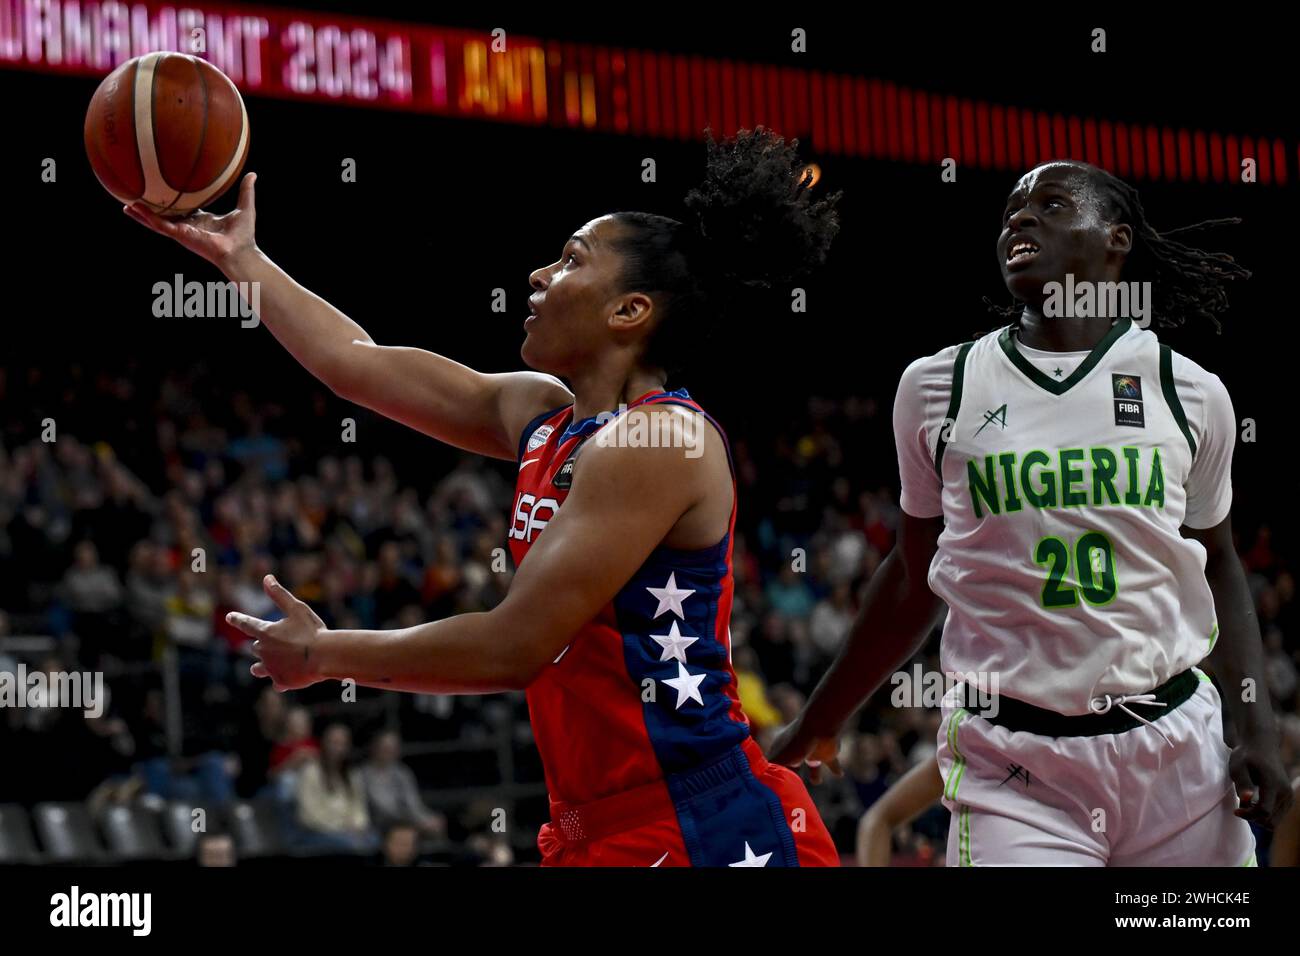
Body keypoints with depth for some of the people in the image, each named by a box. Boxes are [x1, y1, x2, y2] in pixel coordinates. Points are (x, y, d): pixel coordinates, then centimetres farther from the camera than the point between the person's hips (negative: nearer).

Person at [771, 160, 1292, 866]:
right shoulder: (936, 387, 4)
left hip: (1179, 751, 2)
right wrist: (816, 724, 18)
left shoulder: (1189, 392, 5)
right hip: (1013, 769, -1)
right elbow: (915, 579, 15)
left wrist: (1257, 729, 6)